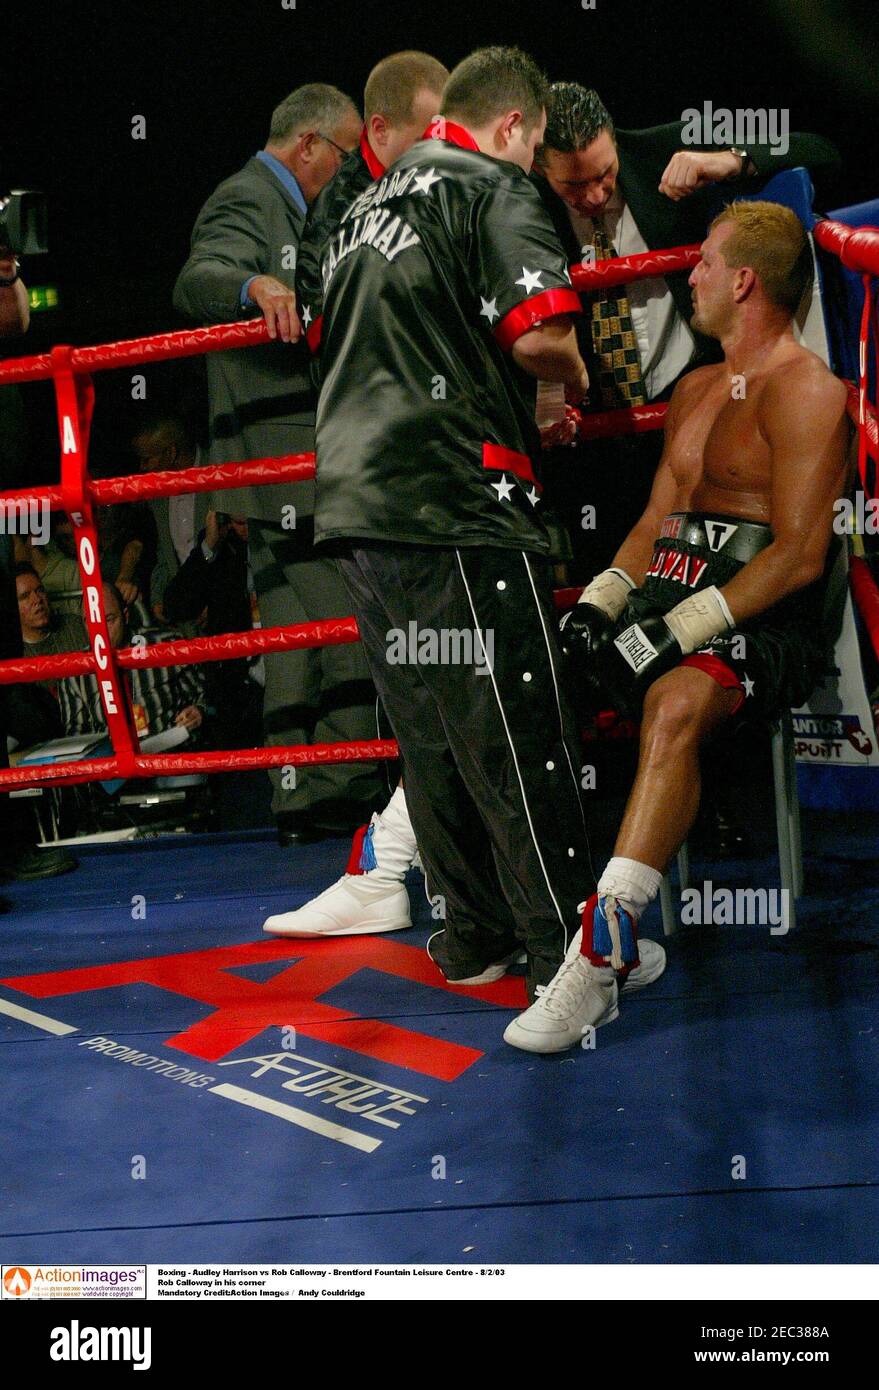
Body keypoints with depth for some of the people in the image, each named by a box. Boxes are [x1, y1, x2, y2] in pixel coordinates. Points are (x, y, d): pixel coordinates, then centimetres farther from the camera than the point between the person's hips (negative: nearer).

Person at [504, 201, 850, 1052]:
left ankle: (603, 954, -47)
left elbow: (801, 553, -15)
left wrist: (685, 627, -23)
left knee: (676, 702, -39)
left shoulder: (804, 389, -6)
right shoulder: (696, 390, 23)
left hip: (761, 627, -9)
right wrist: (601, 599, 3)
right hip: (666, 604, 9)